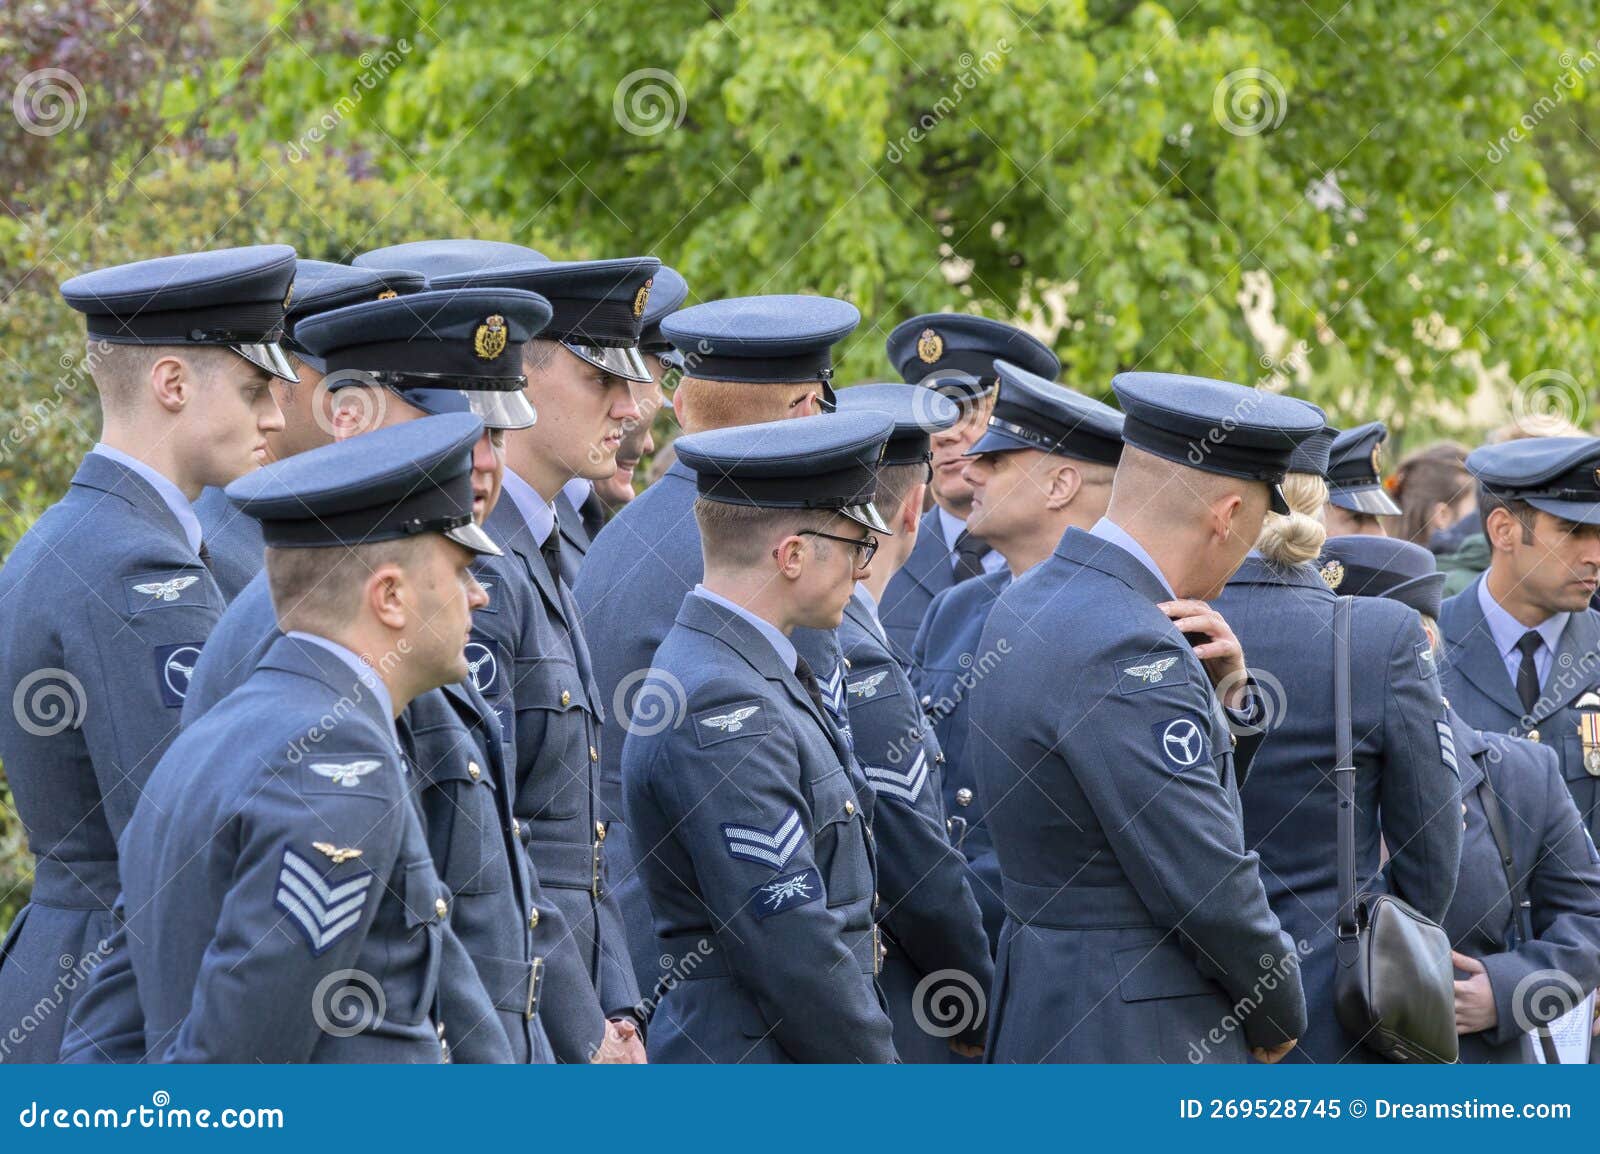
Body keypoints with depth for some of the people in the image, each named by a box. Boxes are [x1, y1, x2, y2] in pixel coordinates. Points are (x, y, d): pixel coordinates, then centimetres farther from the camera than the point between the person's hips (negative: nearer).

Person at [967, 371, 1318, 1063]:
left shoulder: (1030, 606, 10)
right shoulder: (1124, 649, -21)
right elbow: (1206, 885, -20)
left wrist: (1224, 694, -1)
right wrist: (1280, 1014, -5)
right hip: (1144, 1040, -10)